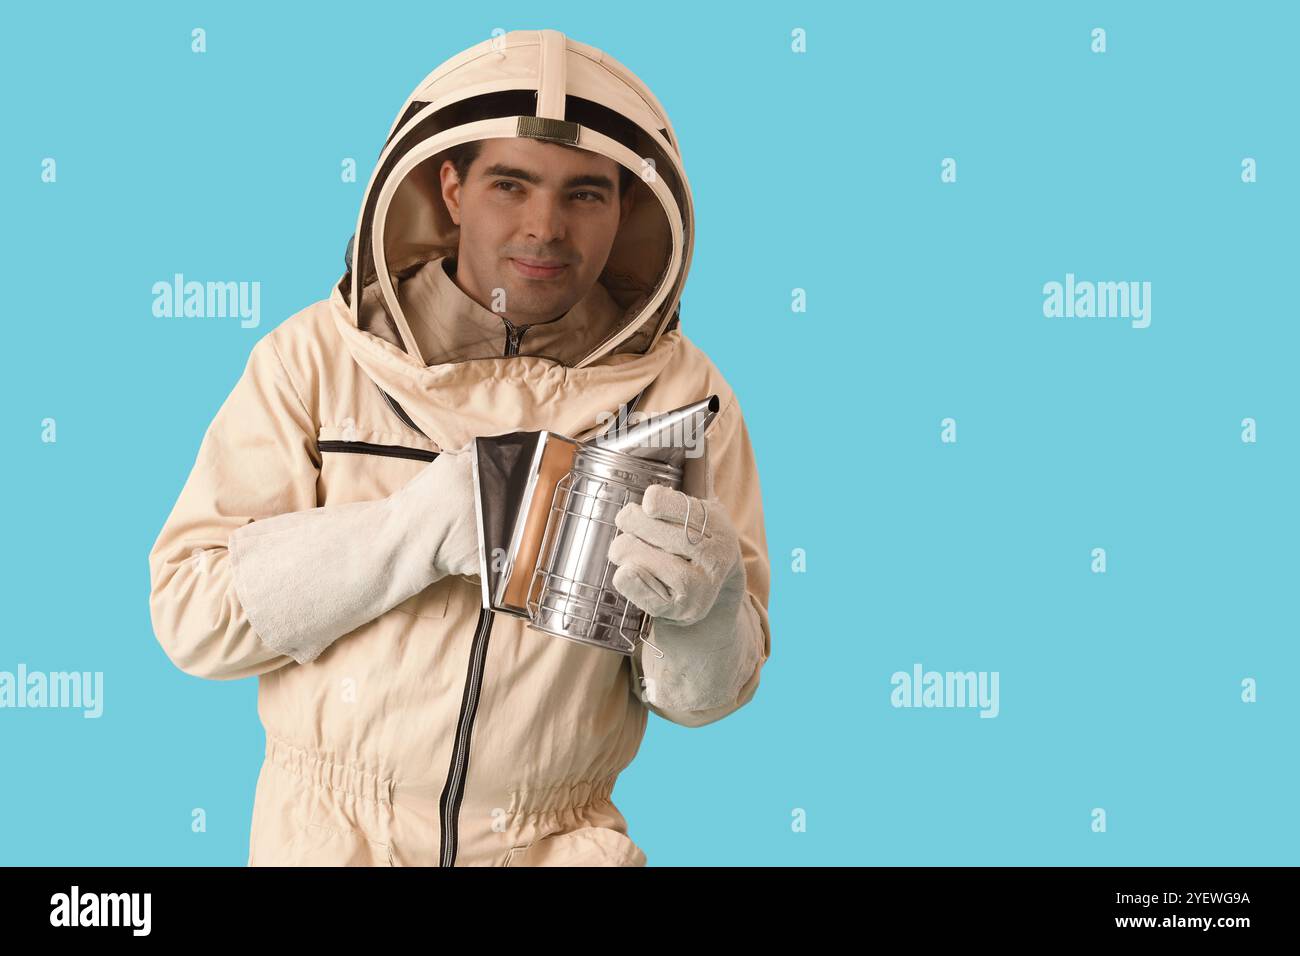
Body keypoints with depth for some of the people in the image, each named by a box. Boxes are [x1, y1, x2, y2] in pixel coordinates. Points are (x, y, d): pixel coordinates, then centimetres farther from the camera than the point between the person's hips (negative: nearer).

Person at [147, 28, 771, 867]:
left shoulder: (680, 390, -7)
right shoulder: (320, 356, -9)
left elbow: (704, 695, -3)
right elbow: (191, 610, -13)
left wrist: (704, 606, -26)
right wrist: (419, 526, -24)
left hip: (560, 842, 1)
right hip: (329, 832, 0)